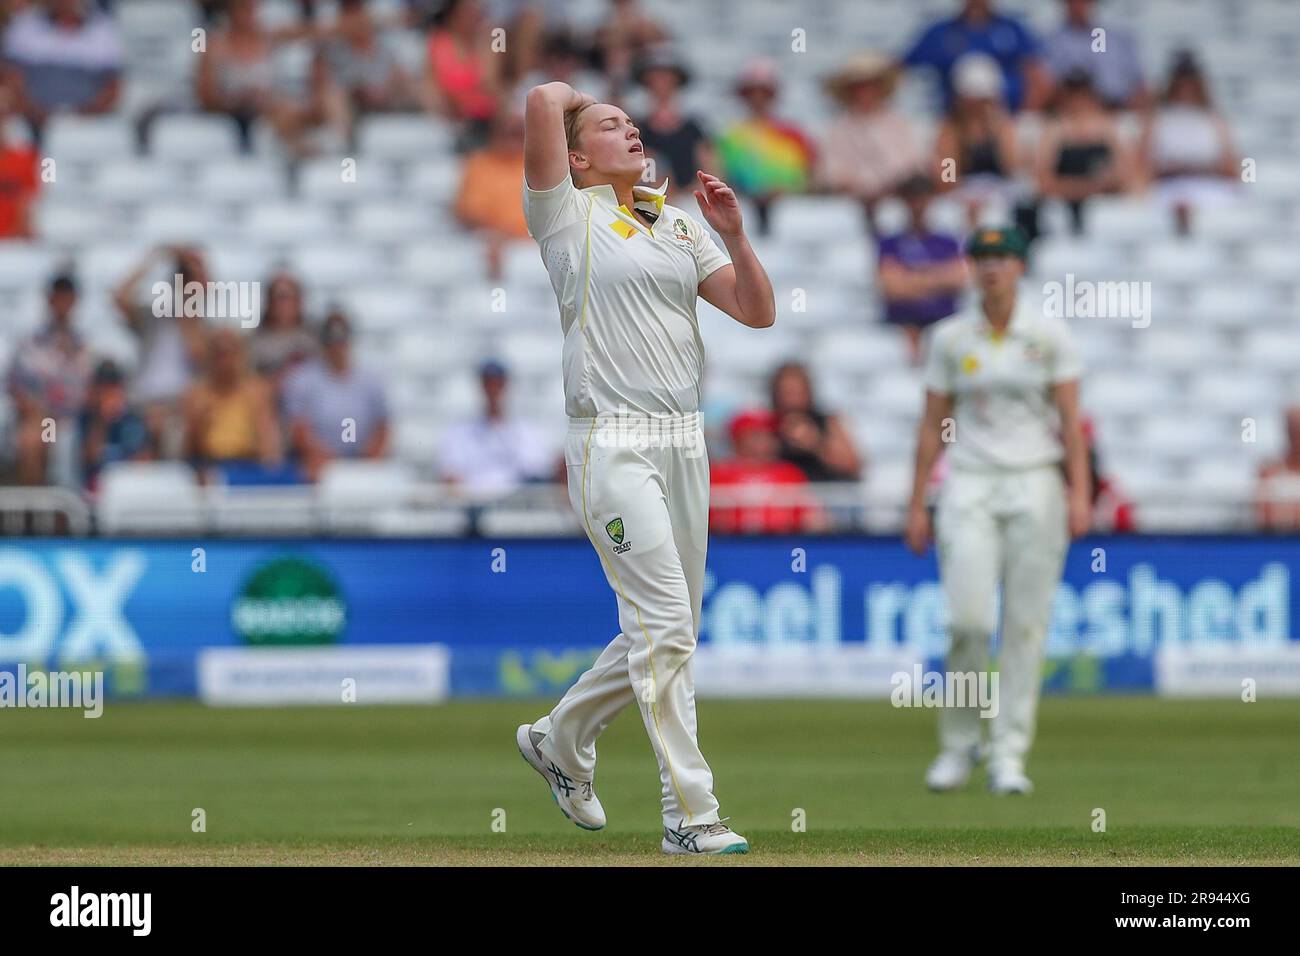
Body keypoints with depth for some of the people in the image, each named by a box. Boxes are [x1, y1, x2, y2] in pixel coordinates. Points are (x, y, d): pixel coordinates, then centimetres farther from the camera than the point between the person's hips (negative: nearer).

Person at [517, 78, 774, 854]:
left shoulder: (681, 226, 18)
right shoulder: (569, 215, 2)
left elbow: (759, 313, 10)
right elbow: (544, 101, -11)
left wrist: (735, 233, -5)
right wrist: (577, 97, 11)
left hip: (684, 442, 7)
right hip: (613, 443, -7)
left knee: (666, 631, 11)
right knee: (665, 627, -13)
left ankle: (562, 739, 33)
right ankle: (692, 817, -12)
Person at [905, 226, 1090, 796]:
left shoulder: (1049, 336, 3)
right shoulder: (950, 338, 6)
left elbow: (1070, 418, 1)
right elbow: (932, 425, 8)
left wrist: (1079, 492, -10)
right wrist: (917, 503, 4)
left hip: (1035, 483, 0)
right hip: (968, 486, 0)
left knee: (1027, 624, -3)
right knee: (968, 617, -12)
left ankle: (1008, 755, 2)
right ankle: (958, 743, 6)